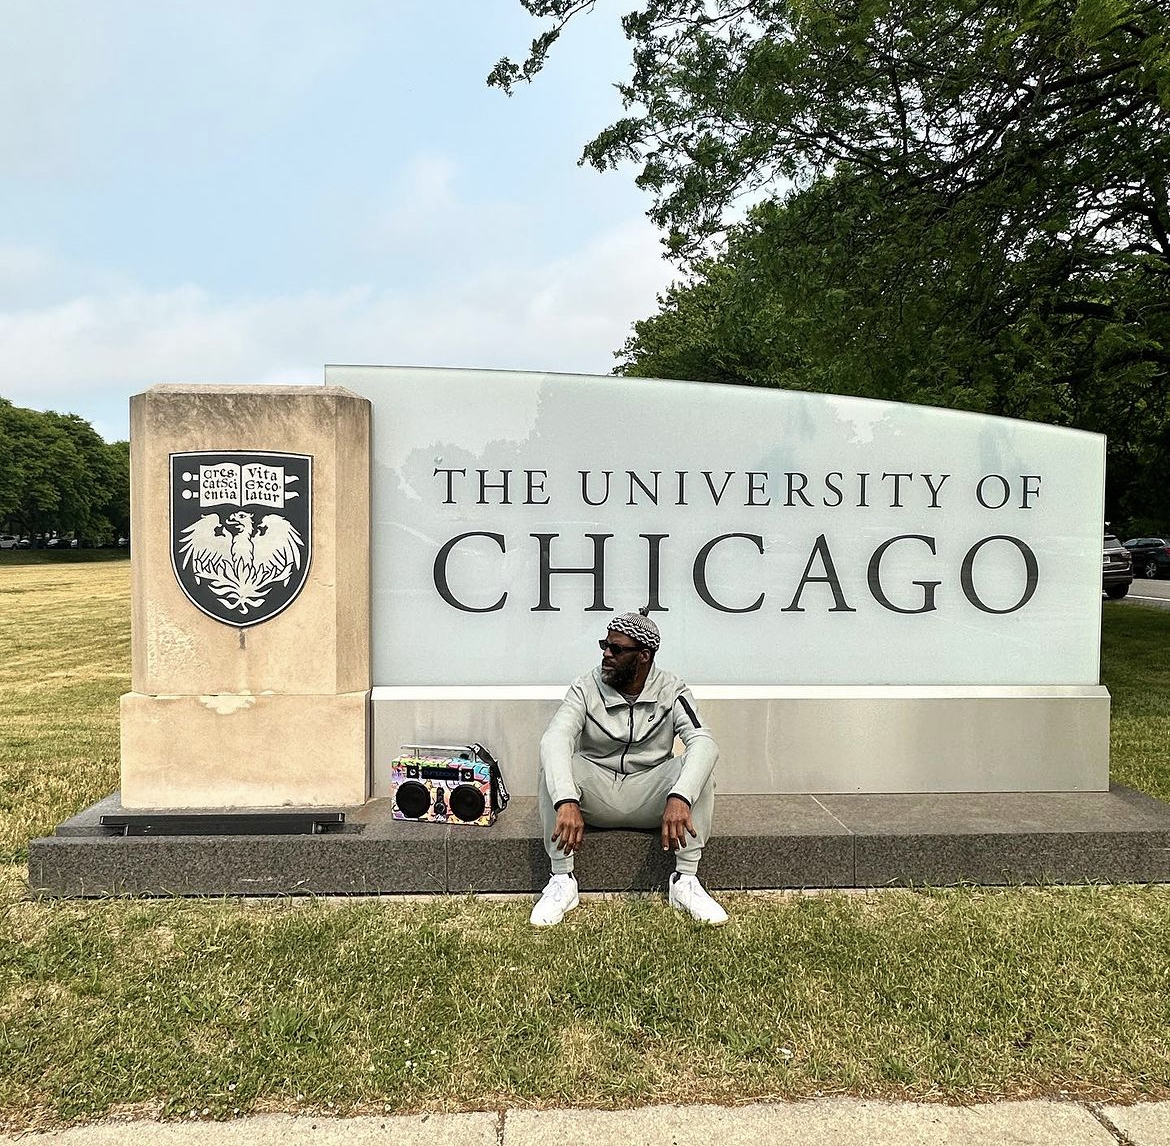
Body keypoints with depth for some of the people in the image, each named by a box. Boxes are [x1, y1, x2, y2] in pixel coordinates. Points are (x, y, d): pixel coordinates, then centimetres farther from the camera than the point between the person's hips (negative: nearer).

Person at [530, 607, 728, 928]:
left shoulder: (671, 691, -8)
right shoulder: (586, 688, -9)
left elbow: (703, 741, -25)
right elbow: (555, 738, -27)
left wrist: (679, 797, -45)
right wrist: (567, 802, -45)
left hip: (650, 797, 0)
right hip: (596, 797, 0)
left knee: (699, 763, -26)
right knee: (553, 760, -28)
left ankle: (685, 881, -18)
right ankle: (562, 880, -20)